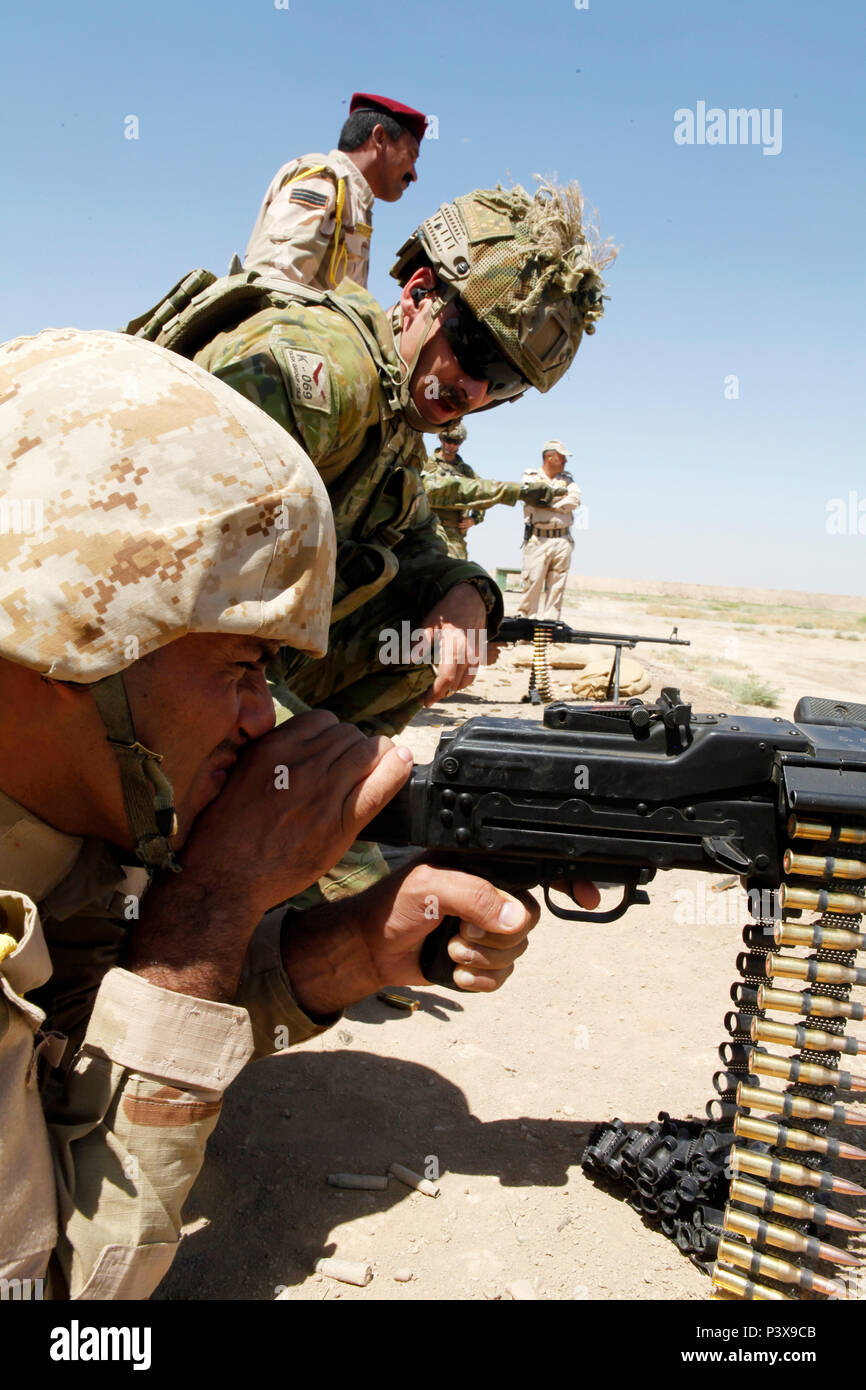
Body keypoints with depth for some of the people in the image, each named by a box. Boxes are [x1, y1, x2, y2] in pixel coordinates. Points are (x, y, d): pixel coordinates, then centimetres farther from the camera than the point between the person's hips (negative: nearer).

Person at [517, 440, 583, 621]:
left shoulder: (567, 479, 15)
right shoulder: (530, 476, 7)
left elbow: (574, 501, -3)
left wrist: (547, 504, -8)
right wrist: (561, 492, -6)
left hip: (563, 541, 4)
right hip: (538, 540, -4)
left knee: (556, 587, 3)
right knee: (532, 583, -7)